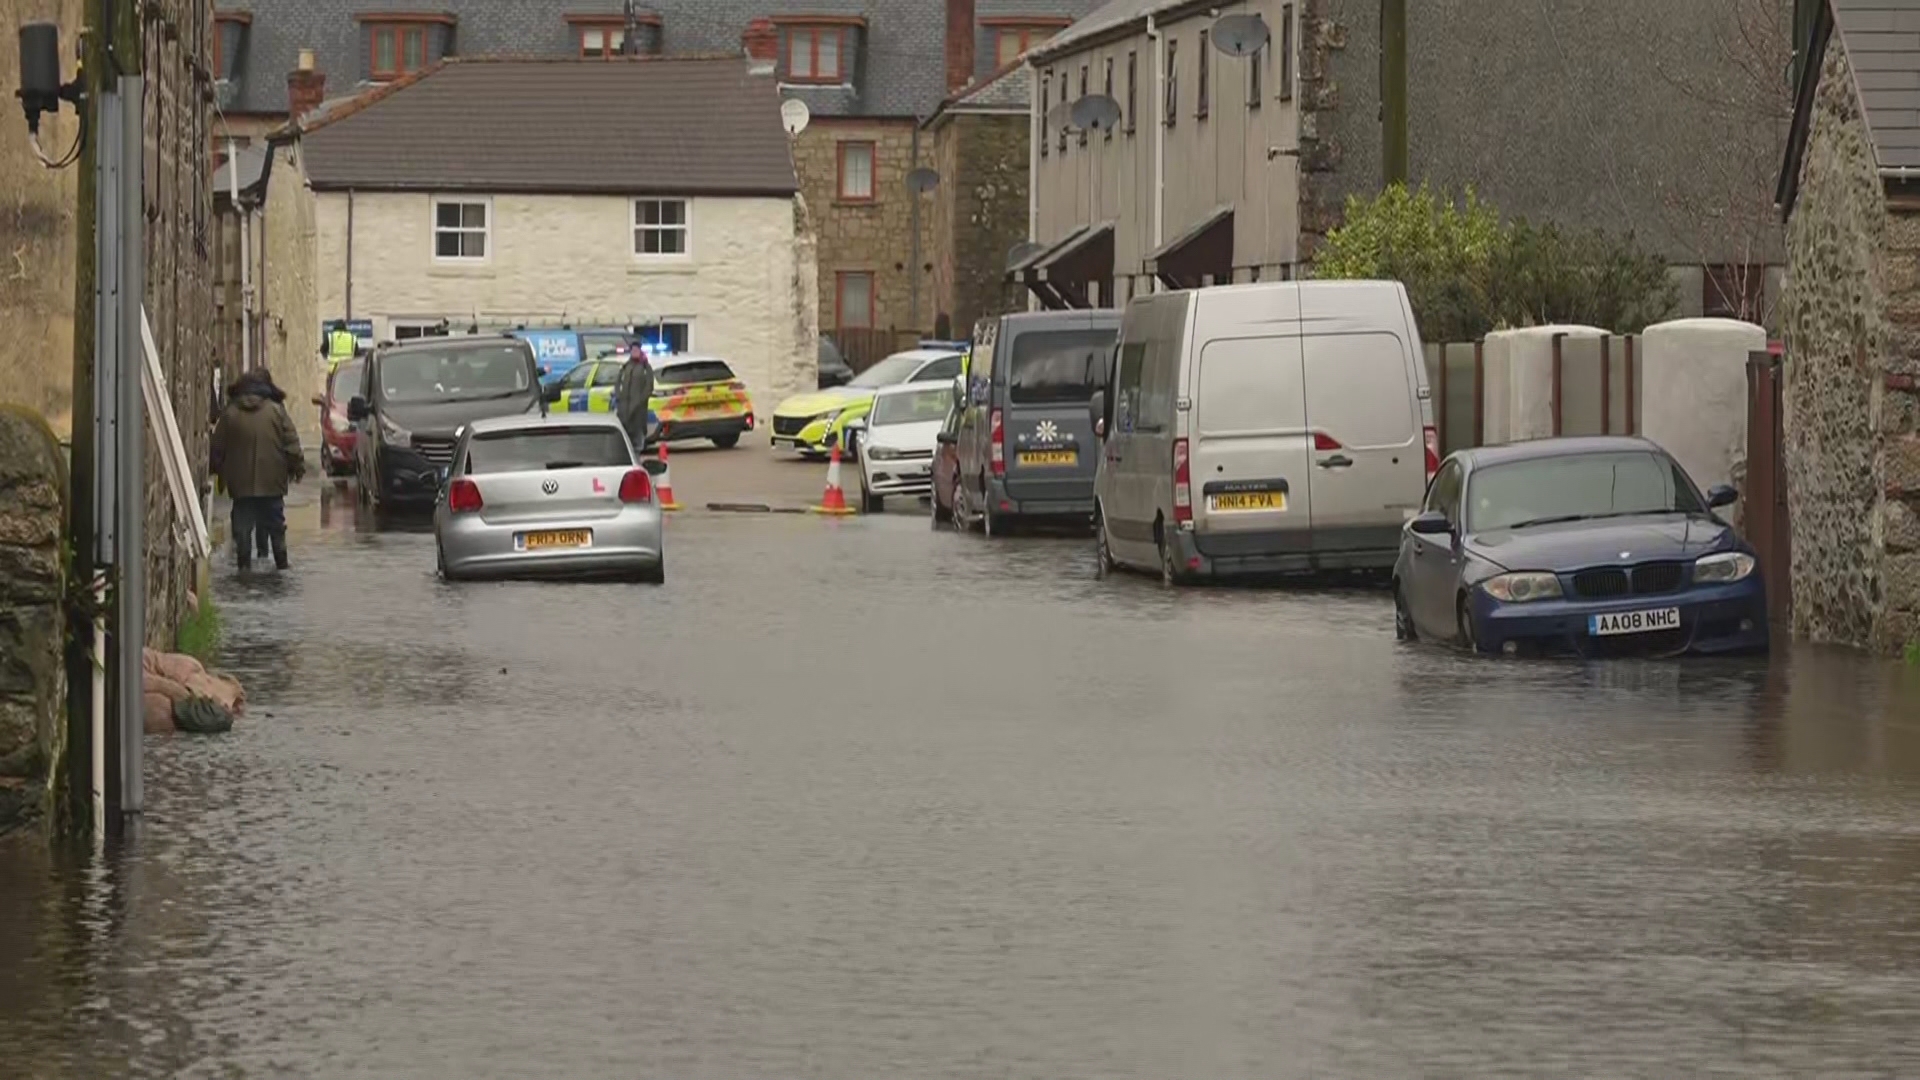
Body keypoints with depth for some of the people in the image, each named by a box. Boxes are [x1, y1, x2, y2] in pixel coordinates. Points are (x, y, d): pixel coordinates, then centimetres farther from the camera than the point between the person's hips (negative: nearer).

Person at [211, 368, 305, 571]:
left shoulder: (230, 414, 0)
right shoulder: (276, 411, -2)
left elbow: (218, 448, 5)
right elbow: (291, 445, -3)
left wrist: (219, 471, 17)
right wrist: (298, 468, 7)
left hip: (241, 483, 0)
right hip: (271, 481, 0)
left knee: (243, 527, 5)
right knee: (276, 525, 10)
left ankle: (245, 564, 2)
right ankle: (281, 563, 12)